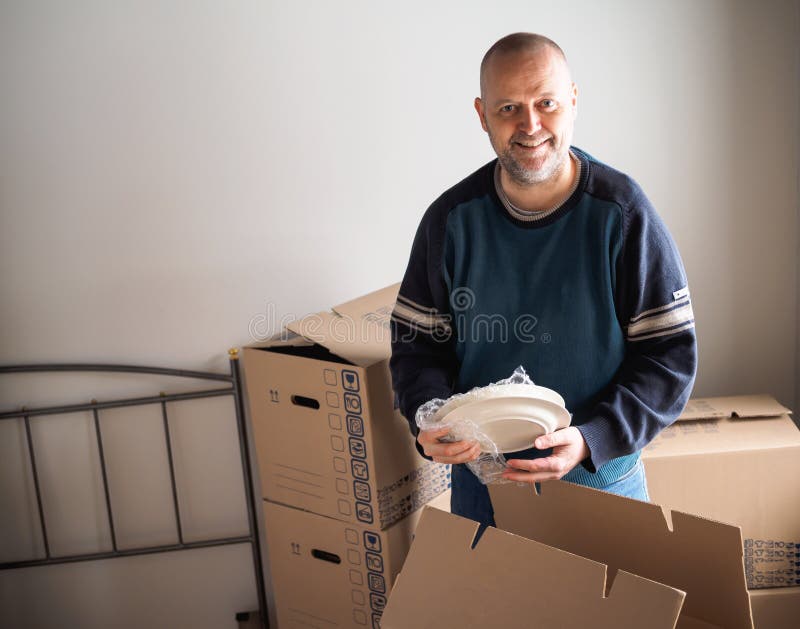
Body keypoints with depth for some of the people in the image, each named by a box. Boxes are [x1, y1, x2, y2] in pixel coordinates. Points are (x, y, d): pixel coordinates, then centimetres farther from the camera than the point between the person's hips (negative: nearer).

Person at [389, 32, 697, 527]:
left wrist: (590, 439, -23)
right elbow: (417, 343, 0)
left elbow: (671, 355, -11)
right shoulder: (452, 218, -7)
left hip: (602, 476, -1)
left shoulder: (624, 214, -13)